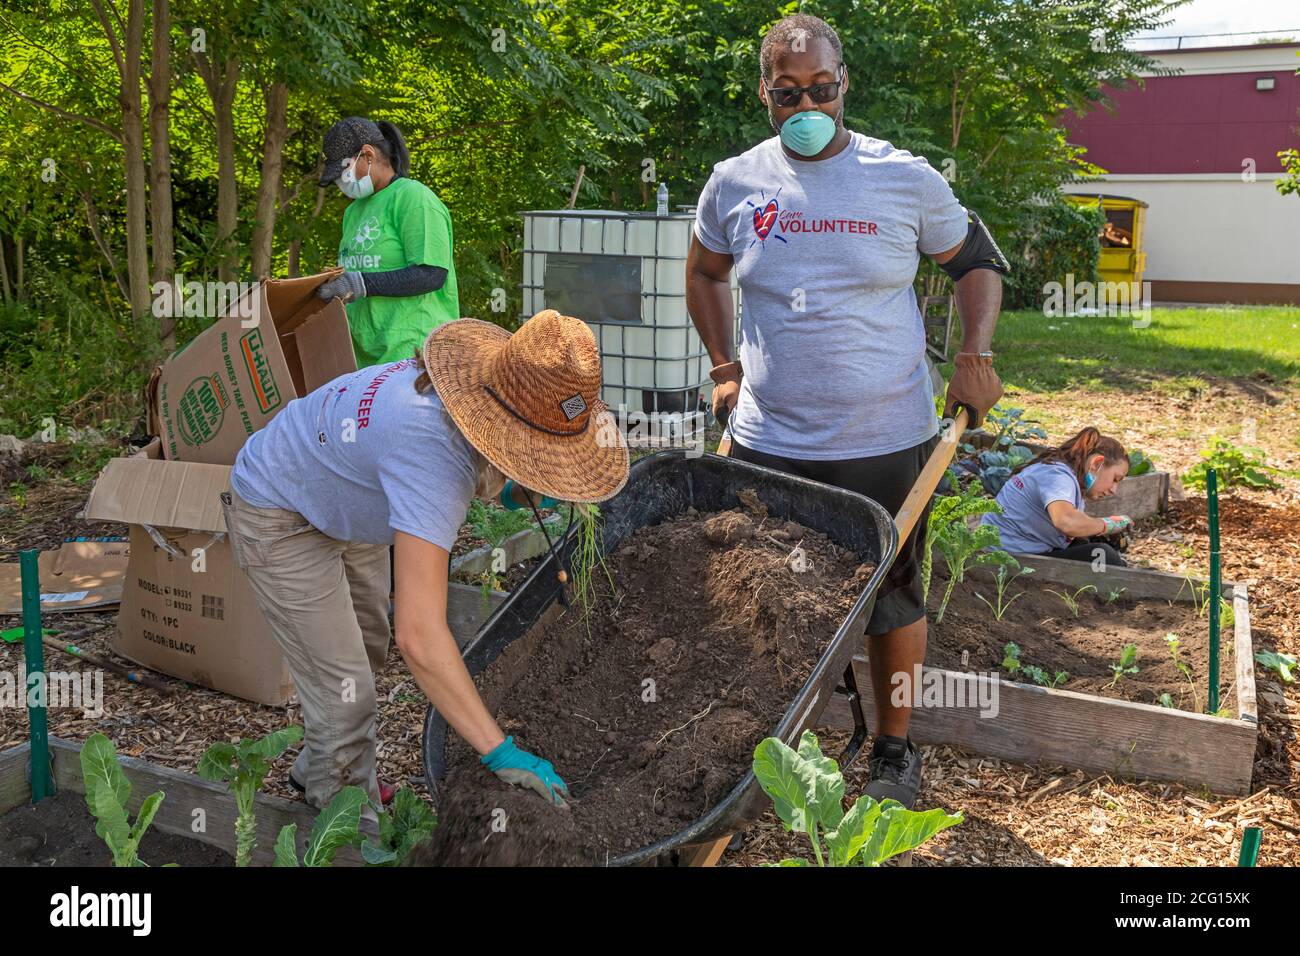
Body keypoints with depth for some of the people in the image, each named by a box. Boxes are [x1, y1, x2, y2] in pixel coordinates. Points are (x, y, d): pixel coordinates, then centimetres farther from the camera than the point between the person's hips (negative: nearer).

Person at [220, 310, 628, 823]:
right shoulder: (433, 459, -44)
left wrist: (510, 488, -11)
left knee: (368, 647, 23)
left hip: (340, 495, 9)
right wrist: (500, 753, -44)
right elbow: (420, 635, -48)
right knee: (344, 688, -5)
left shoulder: (472, 374, -19)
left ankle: (319, 771, 47)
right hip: (281, 520, -9)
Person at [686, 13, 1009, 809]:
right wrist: (725, 368, 10)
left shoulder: (905, 178, -2)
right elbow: (704, 274, 19)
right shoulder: (735, 184, 2)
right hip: (768, 441, 2)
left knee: (893, 600, 11)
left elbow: (978, 261, 11)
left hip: (887, 441, -1)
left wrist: (976, 357, -3)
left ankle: (896, 749, 31)